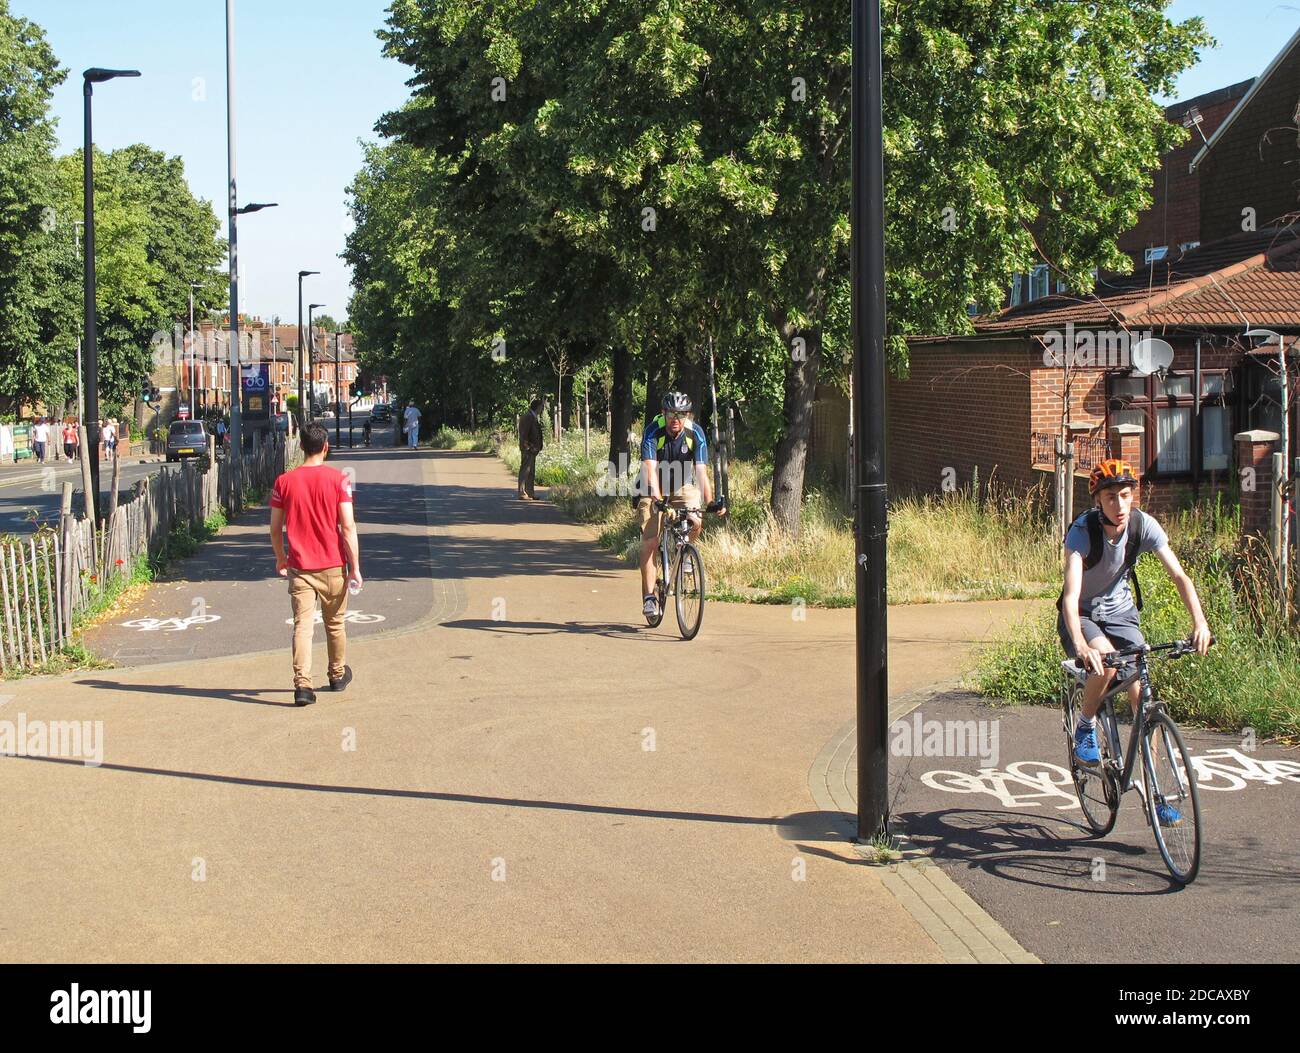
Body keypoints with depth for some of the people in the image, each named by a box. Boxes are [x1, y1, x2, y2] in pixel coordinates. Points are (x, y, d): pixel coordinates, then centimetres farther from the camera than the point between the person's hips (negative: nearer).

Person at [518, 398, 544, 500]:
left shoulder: (534, 418, 16)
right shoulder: (527, 417, -14)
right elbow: (524, 435, -19)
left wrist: (538, 447, 13)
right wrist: (527, 447, -19)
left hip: (533, 449, 10)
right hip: (528, 449, -10)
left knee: (531, 472, 13)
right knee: (525, 471, -8)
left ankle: (530, 493, 18)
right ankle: (522, 494, -7)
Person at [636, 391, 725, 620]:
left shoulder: (695, 433, -19)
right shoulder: (653, 432, -24)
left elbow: (701, 471, -26)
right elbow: (650, 469, -35)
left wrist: (710, 502, -39)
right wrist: (656, 499, -49)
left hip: (683, 486, 1)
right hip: (654, 489, -1)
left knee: (696, 523, -26)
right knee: (650, 542, -11)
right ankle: (649, 597, -3)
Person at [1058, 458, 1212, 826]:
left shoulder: (1144, 526, -17)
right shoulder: (1082, 530, -27)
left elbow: (1179, 576, -20)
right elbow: (1071, 594, -37)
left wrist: (1200, 622, -37)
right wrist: (1080, 645, -53)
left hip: (1121, 614, 3)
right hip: (1082, 616, -3)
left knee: (1142, 696, -10)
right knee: (1106, 661, -35)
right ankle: (1085, 728, -6)